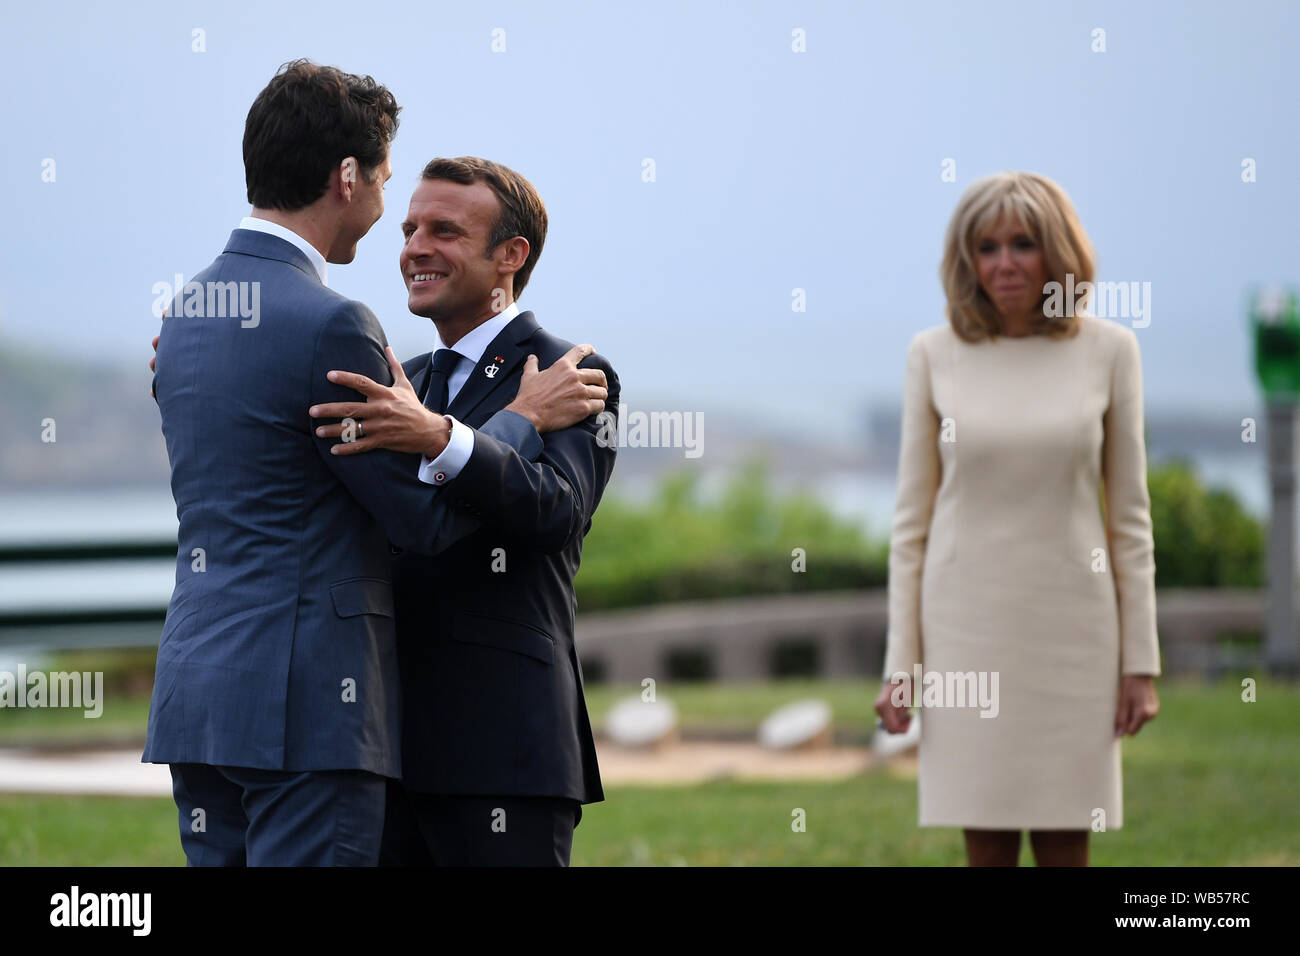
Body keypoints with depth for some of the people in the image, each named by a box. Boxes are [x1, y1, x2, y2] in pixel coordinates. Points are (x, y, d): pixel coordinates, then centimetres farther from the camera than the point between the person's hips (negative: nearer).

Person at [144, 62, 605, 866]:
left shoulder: (186, 311, 13)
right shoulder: (329, 324, -15)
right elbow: (428, 518, -9)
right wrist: (525, 418, 5)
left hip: (195, 688, 9)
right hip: (304, 704, -9)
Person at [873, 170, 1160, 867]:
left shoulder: (1108, 350, 0)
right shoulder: (934, 355, 1)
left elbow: (1130, 514, 3)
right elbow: (912, 518, 4)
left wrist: (1141, 660, 1)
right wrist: (900, 662, 0)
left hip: (1071, 624, 0)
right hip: (968, 627, 0)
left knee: (1064, 847, 2)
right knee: (987, 847, 3)